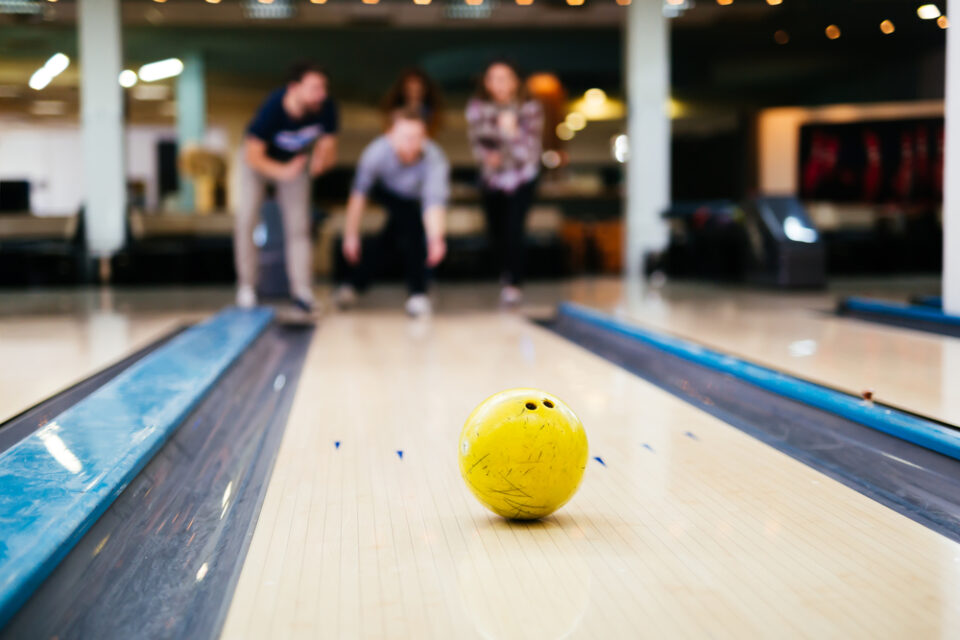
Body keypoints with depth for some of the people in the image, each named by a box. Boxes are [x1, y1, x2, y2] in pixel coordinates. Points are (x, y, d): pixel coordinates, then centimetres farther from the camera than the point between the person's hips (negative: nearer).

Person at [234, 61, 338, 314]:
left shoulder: (326, 107, -31)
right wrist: (282, 172, -50)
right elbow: (253, 156, -32)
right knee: (246, 220, -7)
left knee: (299, 226, -2)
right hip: (259, 161, -2)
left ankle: (302, 289, 2)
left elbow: (328, 144, -16)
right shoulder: (271, 109, -39)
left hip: (295, 160, 2)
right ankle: (246, 286, 6)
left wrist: (323, 157, -41)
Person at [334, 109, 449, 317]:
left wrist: (436, 239, -63)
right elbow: (358, 195, -32)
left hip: (418, 201, -1)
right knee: (405, 220, -25)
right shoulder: (377, 152, -33)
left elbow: (434, 203, -47)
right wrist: (351, 235, -38)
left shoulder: (434, 161, -36)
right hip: (389, 193, 1)